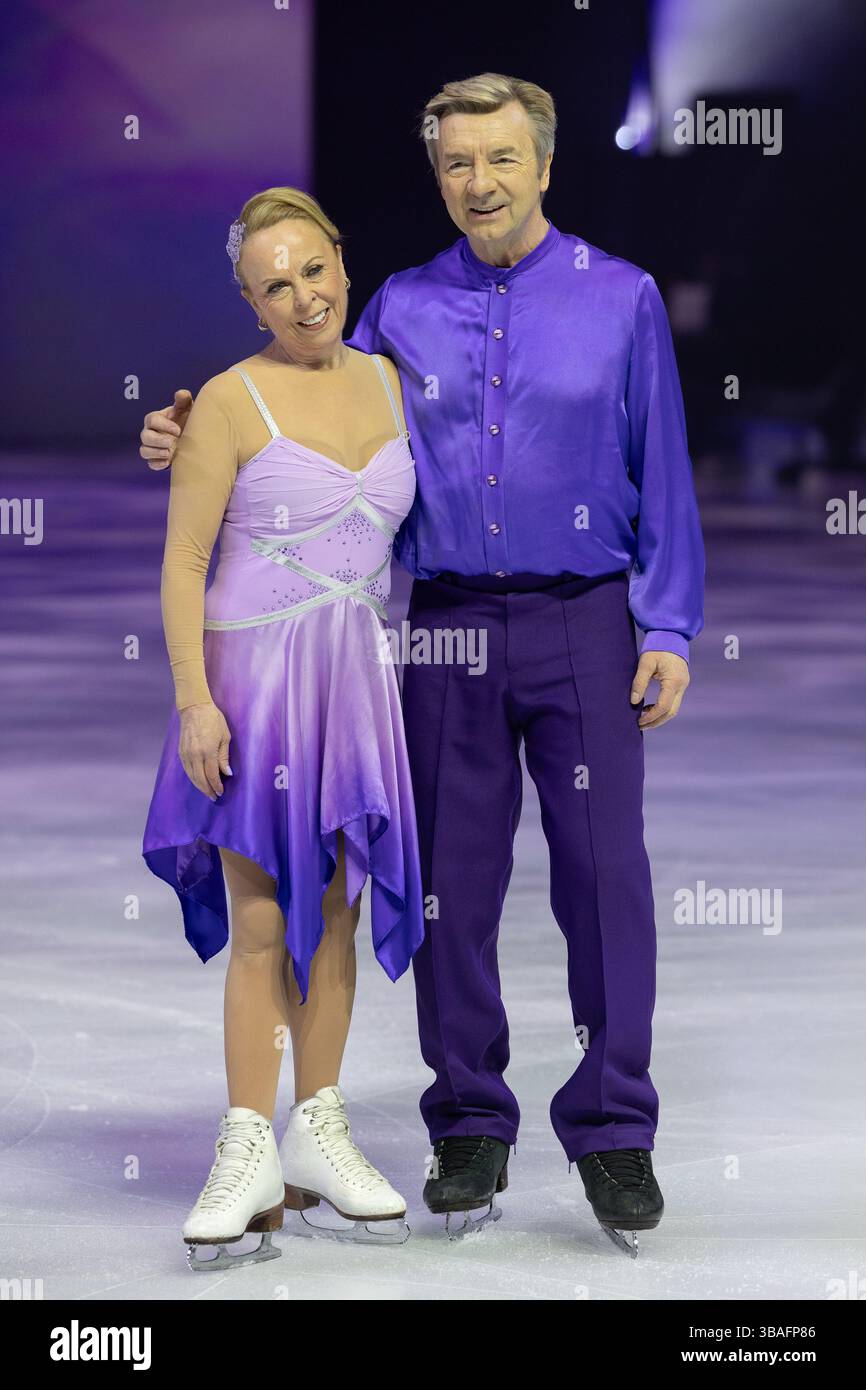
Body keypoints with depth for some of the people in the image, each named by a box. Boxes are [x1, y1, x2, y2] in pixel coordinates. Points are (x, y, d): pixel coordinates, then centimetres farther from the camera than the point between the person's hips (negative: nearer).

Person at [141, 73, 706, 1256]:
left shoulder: (620, 299, 3)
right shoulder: (402, 310, 8)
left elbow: (663, 478, 2)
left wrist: (668, 630, -3)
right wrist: (202, 449, 0)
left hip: (583, 626, -2)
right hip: (447, 627, 2)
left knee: (604, 874, -5)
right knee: (453, 881, 5)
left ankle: (614, 1135, 5)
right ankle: (470, 1131, 16)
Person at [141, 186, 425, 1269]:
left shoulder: (389, 384, 8)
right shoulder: (231, 400, -8)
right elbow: (183, 563, -9)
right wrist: (194, 699, -15)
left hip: (356, 680, 5)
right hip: (252, 674, -5)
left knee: (335, 906, 9)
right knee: (263, 920, -5)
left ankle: (318, 1133, 19)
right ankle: (249, 1153, 1)